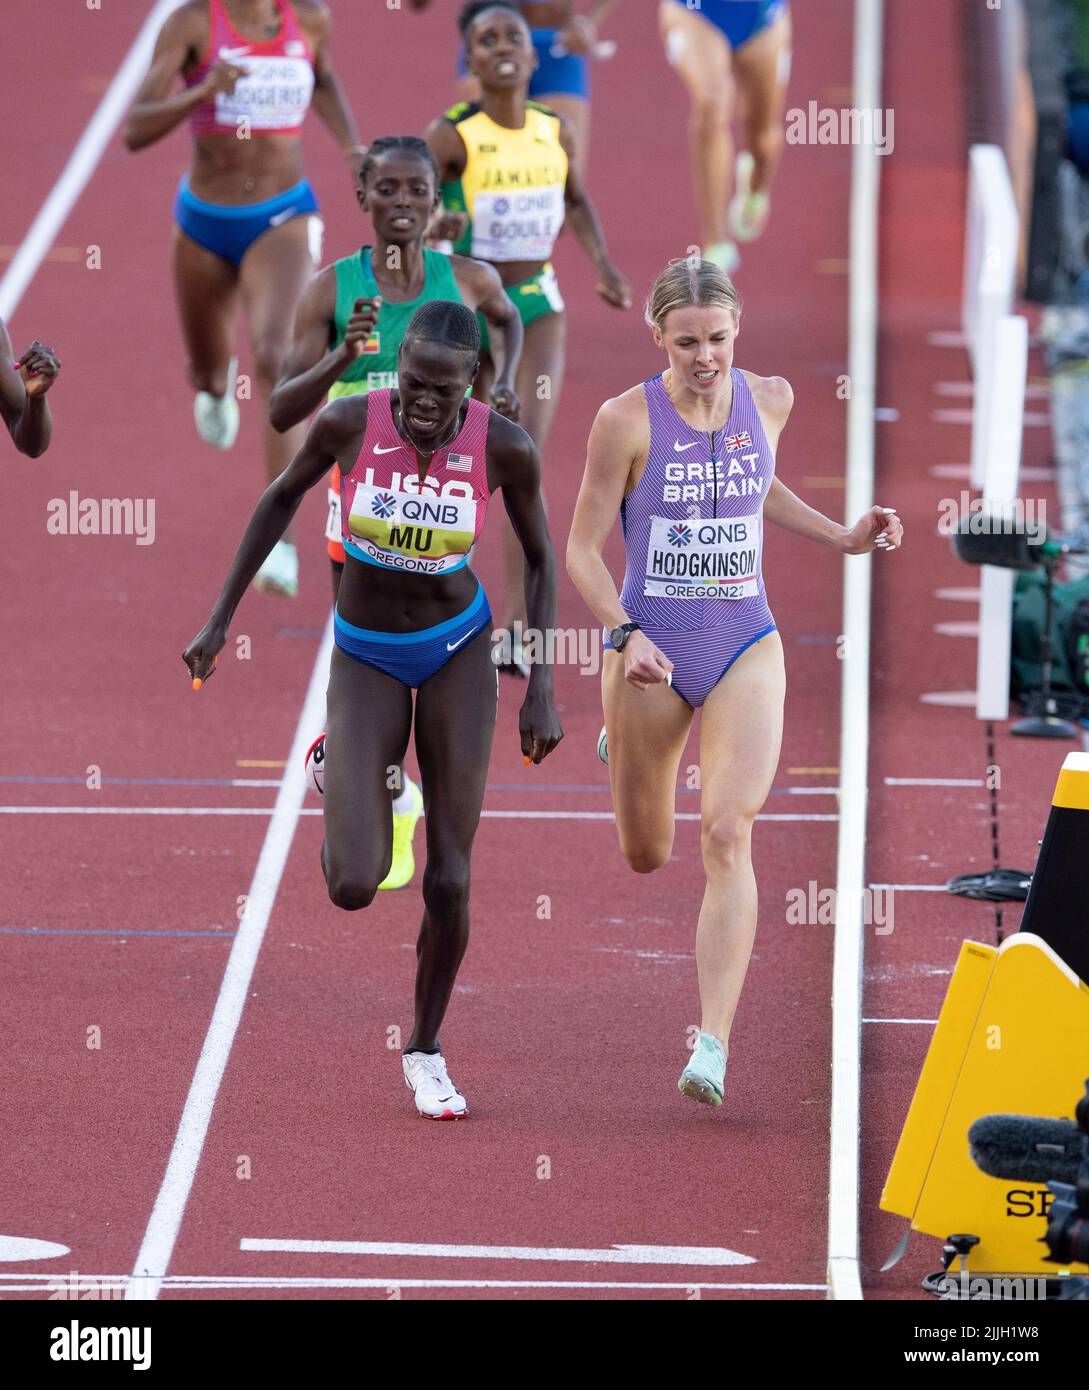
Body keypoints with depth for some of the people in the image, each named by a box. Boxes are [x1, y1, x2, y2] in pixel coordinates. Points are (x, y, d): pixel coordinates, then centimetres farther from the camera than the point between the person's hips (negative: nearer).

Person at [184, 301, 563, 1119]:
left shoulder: (506, 447, -20)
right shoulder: (348, 423, -21)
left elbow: (540, 558, -3)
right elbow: (284, 497, -2)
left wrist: (542, 690, -6)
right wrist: (220, 620, 1)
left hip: (460, 650, 0)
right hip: (366, 658, 0)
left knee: (449, 882, -3)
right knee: (353, 887, -12)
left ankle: (426, 1051, 23)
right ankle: (351, 777, 24)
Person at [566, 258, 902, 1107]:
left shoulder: (769, 399, 0)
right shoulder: (627, 420, -12)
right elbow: (583, 548, -6)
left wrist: (841, 537, 11)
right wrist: (625, 634, -20)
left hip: (746, 646, 1)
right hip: (651, 653, -1)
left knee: (728, 835, -18)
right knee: (647, 856, 15)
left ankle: (714, 1046, -21)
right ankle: (621, 744, 55)